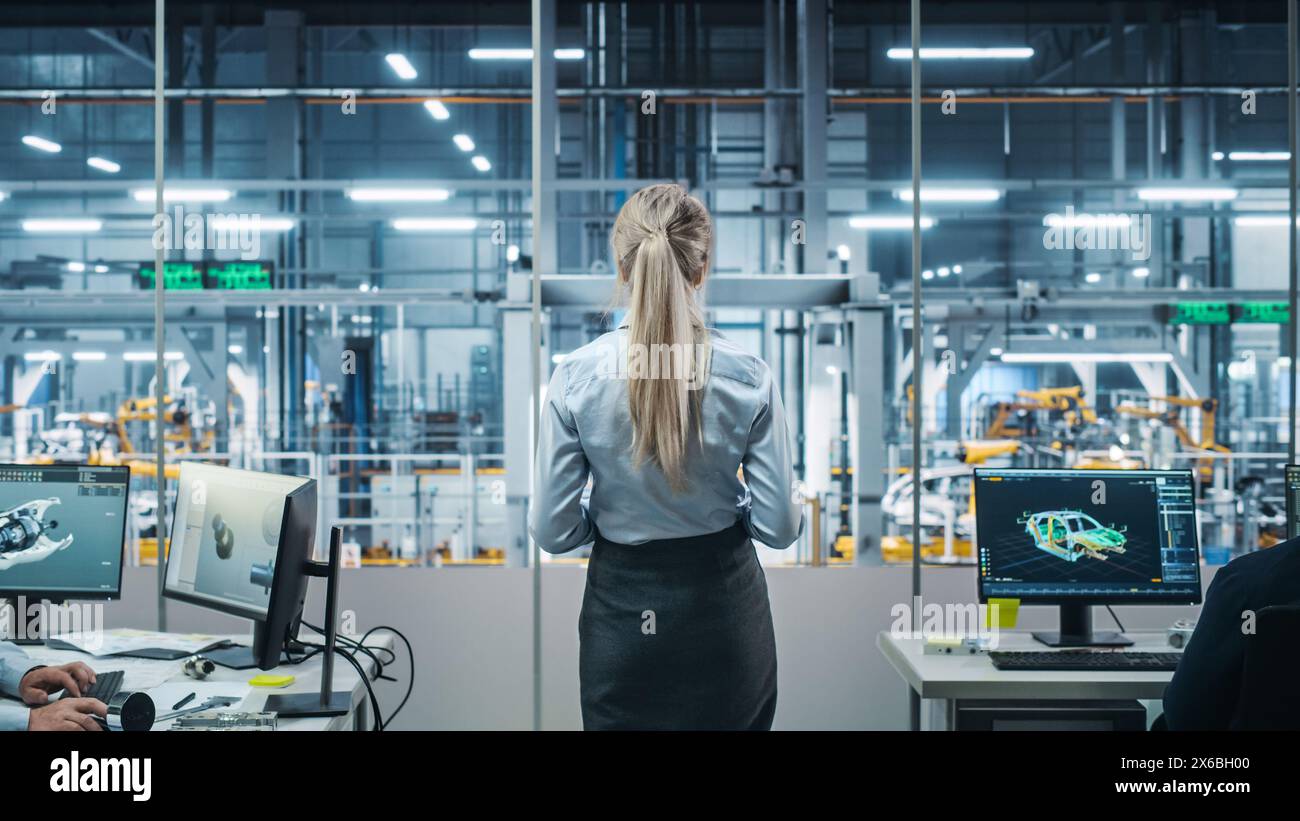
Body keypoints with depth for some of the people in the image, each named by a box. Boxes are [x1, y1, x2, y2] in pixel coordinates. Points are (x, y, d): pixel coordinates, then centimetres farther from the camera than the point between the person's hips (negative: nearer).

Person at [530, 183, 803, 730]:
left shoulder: (575, 377, -11)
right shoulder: (747, 377, -12)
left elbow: (552, 531, -8)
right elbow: (780, 525, -8)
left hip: (622, 611, 0)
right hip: (722, 608, 0)